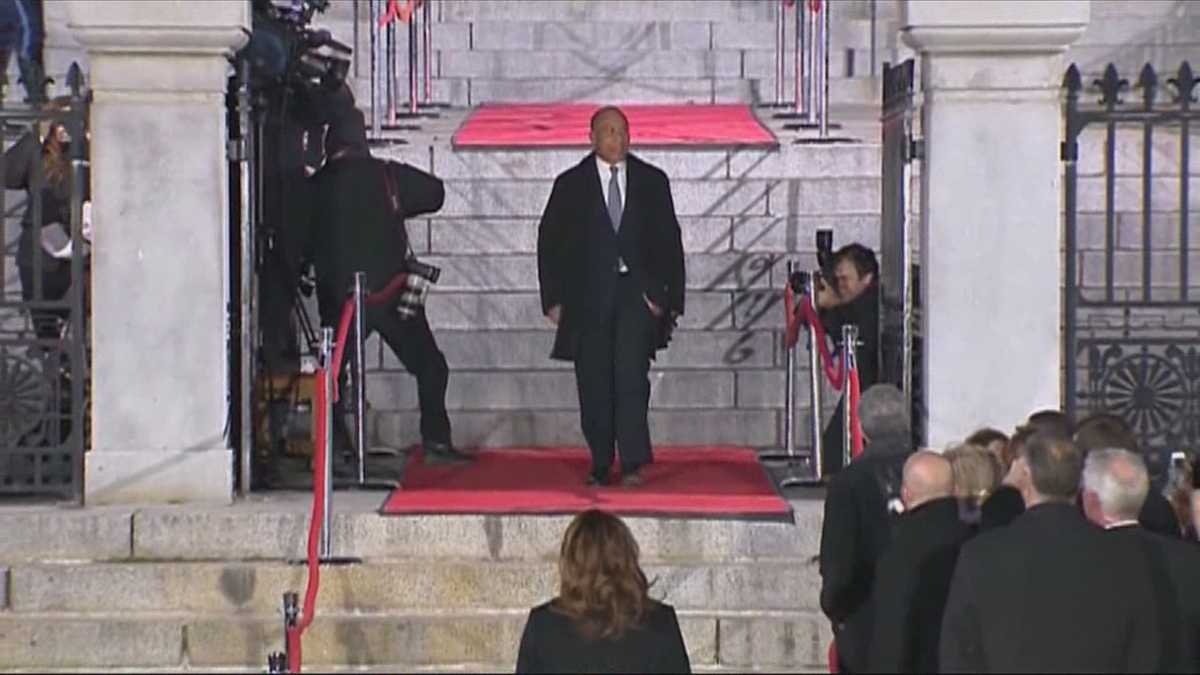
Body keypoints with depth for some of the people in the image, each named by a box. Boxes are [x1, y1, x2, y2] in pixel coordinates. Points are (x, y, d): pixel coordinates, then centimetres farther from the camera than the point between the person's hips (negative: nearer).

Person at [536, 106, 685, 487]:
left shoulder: (652, 182, 9)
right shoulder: (571, 185, 6)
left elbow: (670, 242, 11)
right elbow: (550, 244, 7)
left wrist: (671, 298, 5)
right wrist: (554, 299, 1)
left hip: (637, 291, -1)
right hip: (588, 295, 1)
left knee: (631, 374, -15)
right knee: (594, 384, 2)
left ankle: (633, 463, -15)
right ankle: (600, 465, 13)